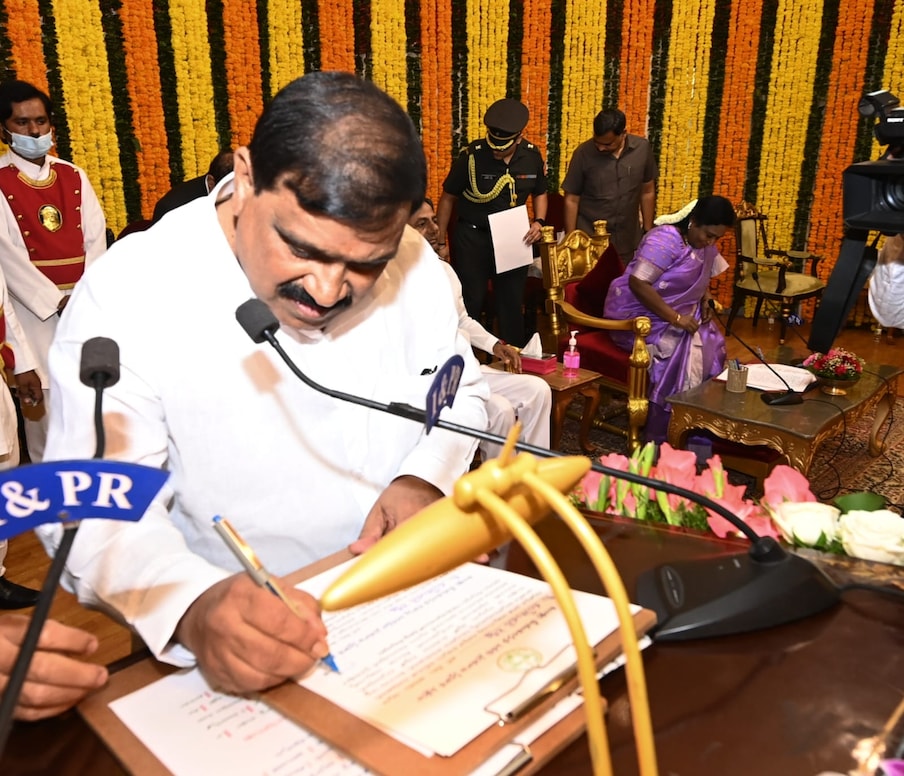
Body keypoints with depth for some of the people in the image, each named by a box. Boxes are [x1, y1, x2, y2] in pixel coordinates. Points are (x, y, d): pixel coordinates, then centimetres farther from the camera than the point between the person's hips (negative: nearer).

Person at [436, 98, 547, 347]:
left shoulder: (532, 156, -6)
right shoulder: (471, 156, -16)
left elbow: (539, 193, 12)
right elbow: (448, 198, -6)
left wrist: (539, 221, -7)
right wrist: (440, 241, -6)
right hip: (472, 237, -3)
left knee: (512, 303, 13)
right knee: (470, 302, 4)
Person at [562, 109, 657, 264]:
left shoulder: (642, 148, -6)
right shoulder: (583, 153, -13)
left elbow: (647, 192, 6)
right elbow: (571, 200, -7)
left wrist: (648, 232, 9)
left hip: (628, 242, 3)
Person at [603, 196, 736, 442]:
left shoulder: (704, 244, 4)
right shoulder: (665, 239, -22)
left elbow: (701, 277, 21)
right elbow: (638, 283, -31)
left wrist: (705, 300, -1)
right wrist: (675, 318, -31)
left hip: (676, 312, 8)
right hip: (636, 314, -8)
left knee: (712, 342, -12)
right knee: (683, 349, -26)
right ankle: (661, 434, -18)